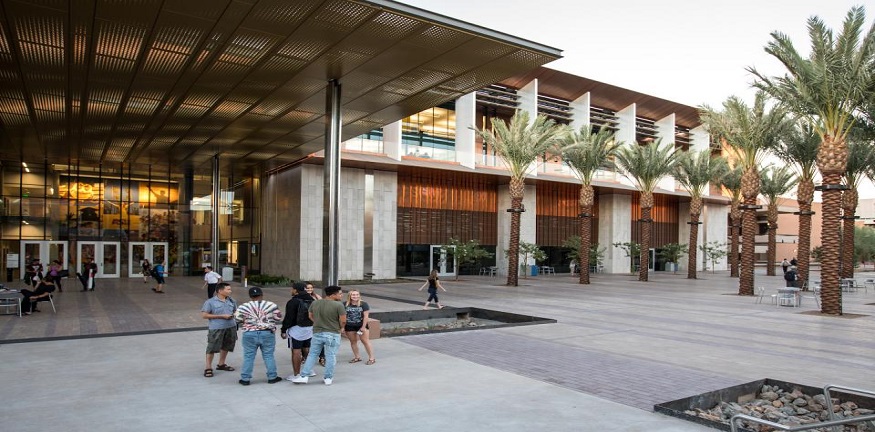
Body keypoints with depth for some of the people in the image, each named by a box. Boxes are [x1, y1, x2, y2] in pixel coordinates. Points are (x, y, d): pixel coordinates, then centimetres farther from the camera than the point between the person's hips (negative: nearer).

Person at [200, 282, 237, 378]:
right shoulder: (210, 302, -9)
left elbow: (236, 311, 20)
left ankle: (221, 364, 33)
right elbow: (204, 315, -12)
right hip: (216, 328, -5)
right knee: (212, 348, -2)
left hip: (231, 327, 5)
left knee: (226, 346, 15)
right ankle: (208, 368, 9)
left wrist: (233, 315, -6)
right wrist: (221, 316, -16)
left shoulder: (232, 301, 6)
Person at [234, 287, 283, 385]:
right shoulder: (271, 305, -2)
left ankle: (245, 379, 14)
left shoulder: (244, 307, -3)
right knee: (269, 356, 8)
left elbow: (237, 319, -1)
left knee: (248, 357, 9)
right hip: (267, 334, 0)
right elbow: (279, 318, 2)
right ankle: (272, 377, 14)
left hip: (250, 334, 0)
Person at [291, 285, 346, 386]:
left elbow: (311, 316, 12)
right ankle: (328, 378, 14)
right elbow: (343, 321, -14)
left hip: (317, 333, 4)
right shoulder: (338, 305, -15)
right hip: (333, 334, -4)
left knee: (312, 355, 13)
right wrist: (339, 328, 5)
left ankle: (304, 376, 12)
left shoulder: (314, 303, 1)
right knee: (330, 356, 8)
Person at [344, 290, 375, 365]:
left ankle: (371, 358, 2)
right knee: (353, 342, 12)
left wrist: (363, 327, -11)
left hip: (361, 325, -2)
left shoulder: (364, 304, -7)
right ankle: (357, 357, 26)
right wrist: (342, 327, -1)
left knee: (365, 341, -2)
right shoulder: (345, 305, -3)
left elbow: (366, 316, -7)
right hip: (349, 326, 3)